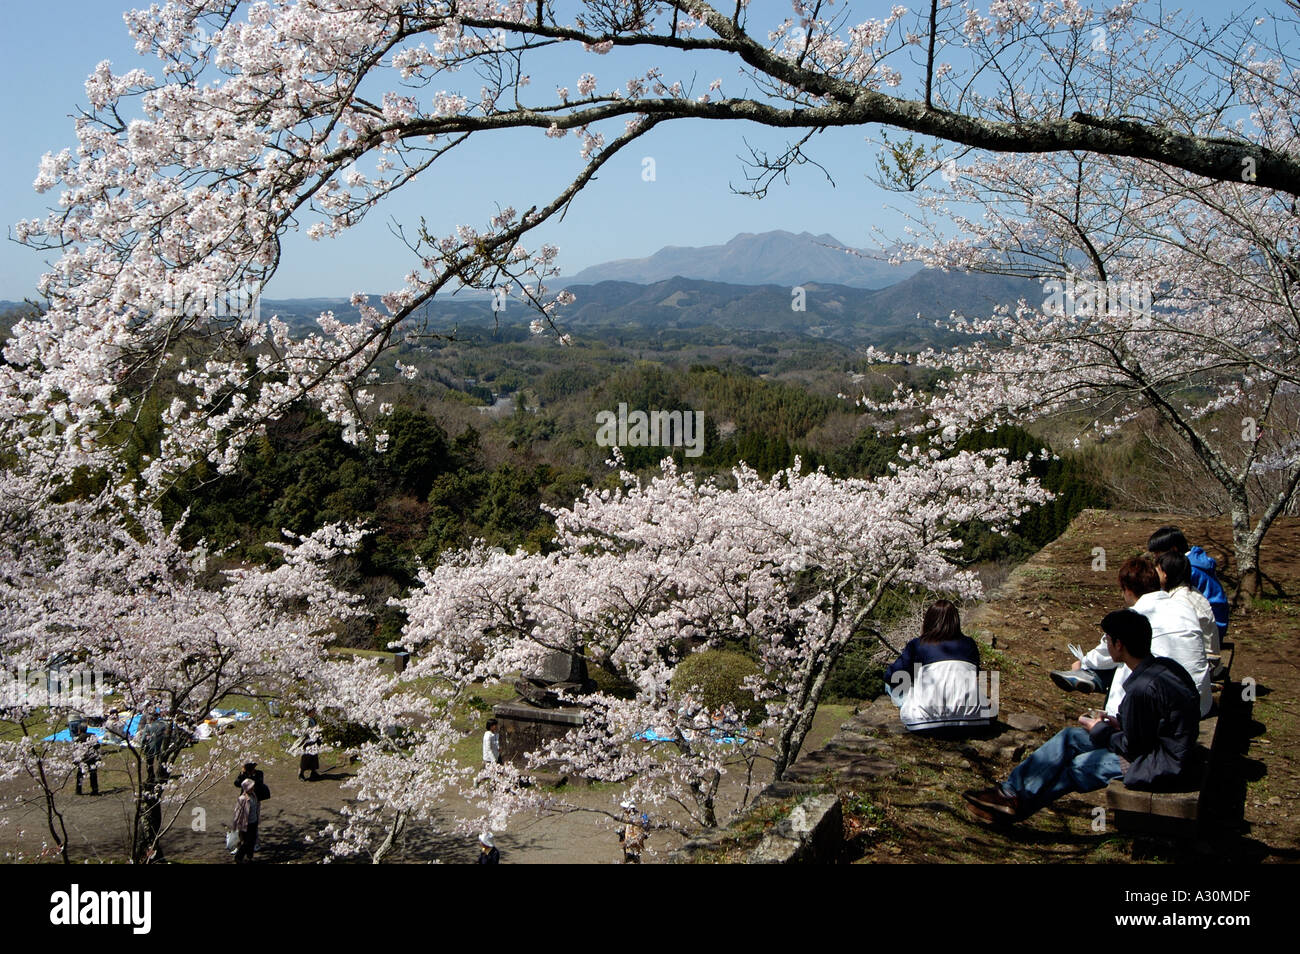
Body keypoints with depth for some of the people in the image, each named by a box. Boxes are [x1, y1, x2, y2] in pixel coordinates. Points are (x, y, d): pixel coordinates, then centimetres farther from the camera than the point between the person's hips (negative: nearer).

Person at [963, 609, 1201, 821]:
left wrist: (1099, 731, -2)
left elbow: (1134, 748, -19)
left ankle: (1017, 804, 15)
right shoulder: (1164, 665, 3)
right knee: (1069, 737, 5)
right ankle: (1011, 792, 6)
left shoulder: (1142, 689, -28)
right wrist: (1119, 724, 3)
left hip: (1164, 769, -10)